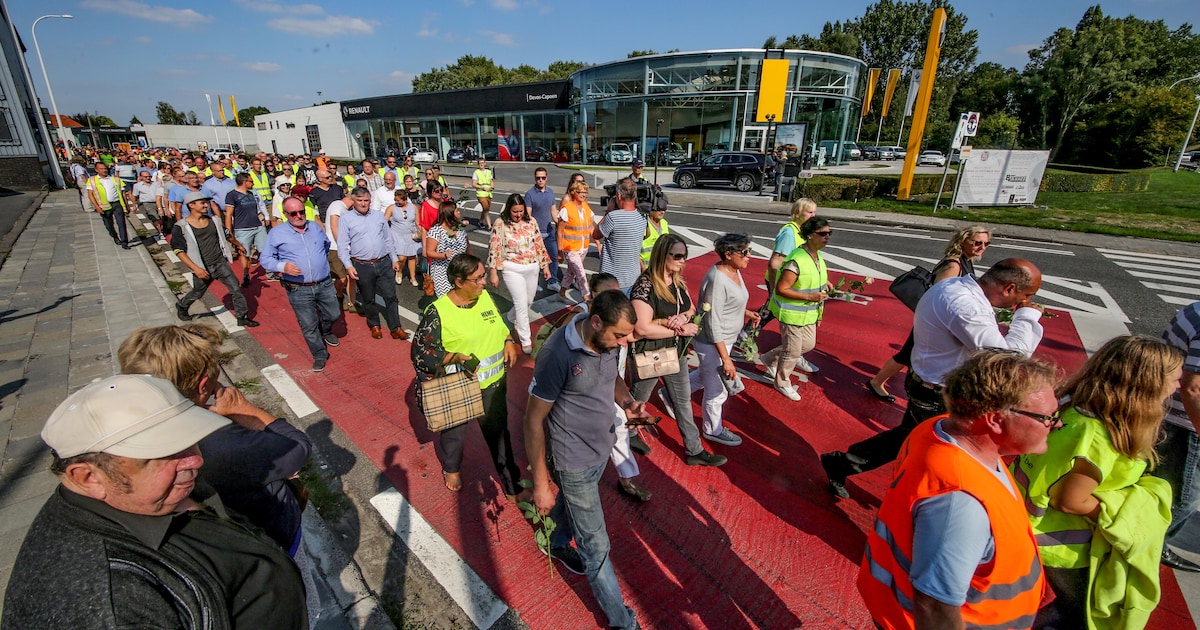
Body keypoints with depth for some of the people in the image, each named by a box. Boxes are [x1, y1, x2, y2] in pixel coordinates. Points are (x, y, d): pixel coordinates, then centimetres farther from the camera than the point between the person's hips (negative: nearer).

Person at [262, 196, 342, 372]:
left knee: (333, 314, 15)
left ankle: (326, 332, 49)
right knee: (309, 326, 5)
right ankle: (319, 355, 23)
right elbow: (265, 259, -4)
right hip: (299, 290, -3)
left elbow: (327, 244, 25)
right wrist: (283, 266, -21)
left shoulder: (315, 226, 6)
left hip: (325, 285, 3)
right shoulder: (276, 233, -6)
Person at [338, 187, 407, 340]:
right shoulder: (346, 219, 0)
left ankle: (395, 328, 11)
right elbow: (342, 246, -4)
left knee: (390, 296, 3)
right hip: (362, 266, -2)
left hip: (384, 263, 2)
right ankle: (374, 325, 31)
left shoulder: (379, 215, 10)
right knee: (368, 299, 12)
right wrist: (348, 266, -13)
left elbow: (388, 240, 13)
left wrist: (394, 259, 10)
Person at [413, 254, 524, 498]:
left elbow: (501, 325, 12)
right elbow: (421, 352, -17)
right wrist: (458, 358, -27)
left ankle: (511, 482, 33)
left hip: (494, 383, 4)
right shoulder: (438, 311, -22)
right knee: (454, 432, 23)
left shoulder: (486, 296, -5)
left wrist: (509, 342, -7)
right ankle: (451, 468, 54)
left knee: (499, 432, 16)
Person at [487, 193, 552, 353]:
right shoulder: (500, 224, -9)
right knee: (522, 303, -5)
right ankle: (525, 340, 9)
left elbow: (539, 244, 7)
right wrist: (493, 272, -9)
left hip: (532, 268, 5)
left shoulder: (531, 221, 2)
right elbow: (494, 249, -7)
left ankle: (512, 318, 50)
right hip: (512, 269, -5)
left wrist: (545, 265, 7)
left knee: (529, 301, 18)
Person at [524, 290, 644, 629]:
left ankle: (557, 543, 62)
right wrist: (540, 484, -15)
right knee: (596, 546, 8)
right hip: (575, 460, -6)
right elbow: (534, 421, -20)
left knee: (573, 502, 32)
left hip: (602, 447, 7)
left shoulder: (606, 340, -12)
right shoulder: (557, 354, -31)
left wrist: (626, 401, -11)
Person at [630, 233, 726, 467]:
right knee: (637, 402, 16)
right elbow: (643, 328, -29)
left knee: (683, 401, 17)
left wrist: (683, 317, -15)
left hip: (675, 351, 8)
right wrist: (679, 330, -22)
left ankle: (694, 451, 31)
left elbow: (692, 309, 10)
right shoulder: (645, 286, -25)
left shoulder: (678, 281, 0)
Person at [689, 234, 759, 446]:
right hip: (712, 343, -10)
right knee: (717, 390, 10)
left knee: (706, 375, 29)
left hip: (725, 339, 10)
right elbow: (713, 325, -27)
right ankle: (713, 430, 33)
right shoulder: (717, 280, -28)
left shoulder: (734, 271, 1)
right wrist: (725, 358, -26)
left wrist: (745, 312, 6)